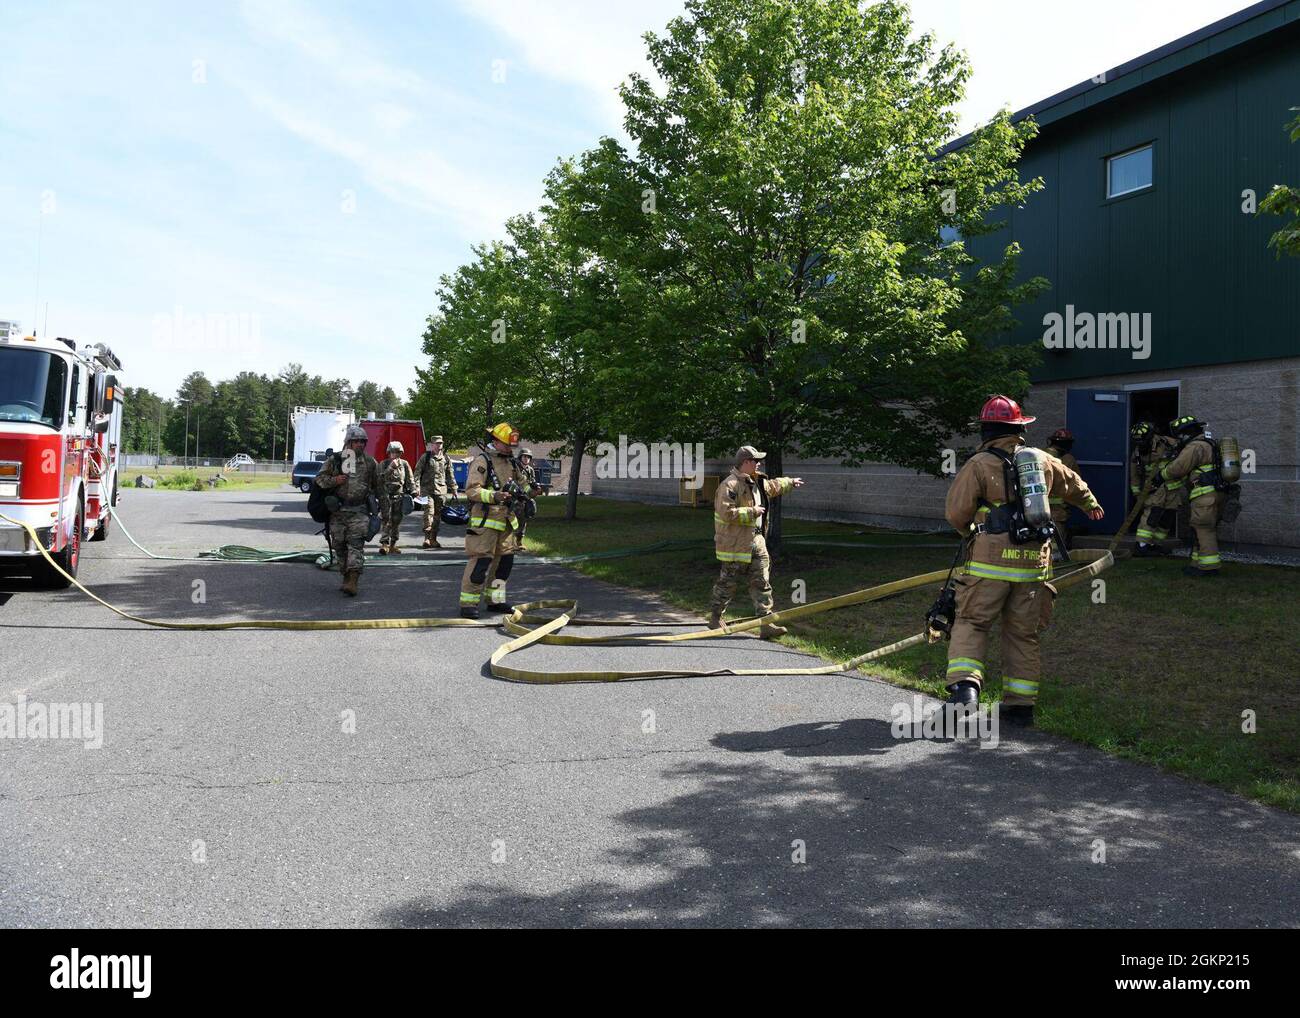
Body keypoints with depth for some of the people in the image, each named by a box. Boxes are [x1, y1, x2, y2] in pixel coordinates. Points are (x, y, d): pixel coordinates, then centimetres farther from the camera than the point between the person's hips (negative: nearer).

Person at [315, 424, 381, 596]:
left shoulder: (370, 462, 8)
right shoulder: (334, 460, 4)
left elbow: (377, 485, 17)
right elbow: (319, 478, 7)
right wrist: (334, 480, -13)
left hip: (359, 511, -2)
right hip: (338, 511, 2)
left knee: (356, 544, -13)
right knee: (339, 545, 7)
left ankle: (352, 582, -20)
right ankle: (346, 577, 21)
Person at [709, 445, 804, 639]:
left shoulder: (757, 482, 14)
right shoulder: (730, 485, -17)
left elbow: (773, 486, 38)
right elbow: (727, 513, -26)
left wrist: (790, 482, 48)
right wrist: (752, 512, -20)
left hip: (756, 541, 9)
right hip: (736, 544, -9)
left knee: (762, 583, 3)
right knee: (728, 583, 4)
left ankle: (766, 624, 3)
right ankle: (715, 619, 21)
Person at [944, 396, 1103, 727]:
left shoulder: (978, 464, -4)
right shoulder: (1042, 460, 13)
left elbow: (956, 513, -7)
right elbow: (1073, 484, 33)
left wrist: (971, 533, 15)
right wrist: (1090, 504, 55)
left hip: (990, 561, -4)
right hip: (1033, 563, 4)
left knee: (971, 623, 3)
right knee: (1023, 634, 11)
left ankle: (965, 684, -15)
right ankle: (1021, 704, 14)